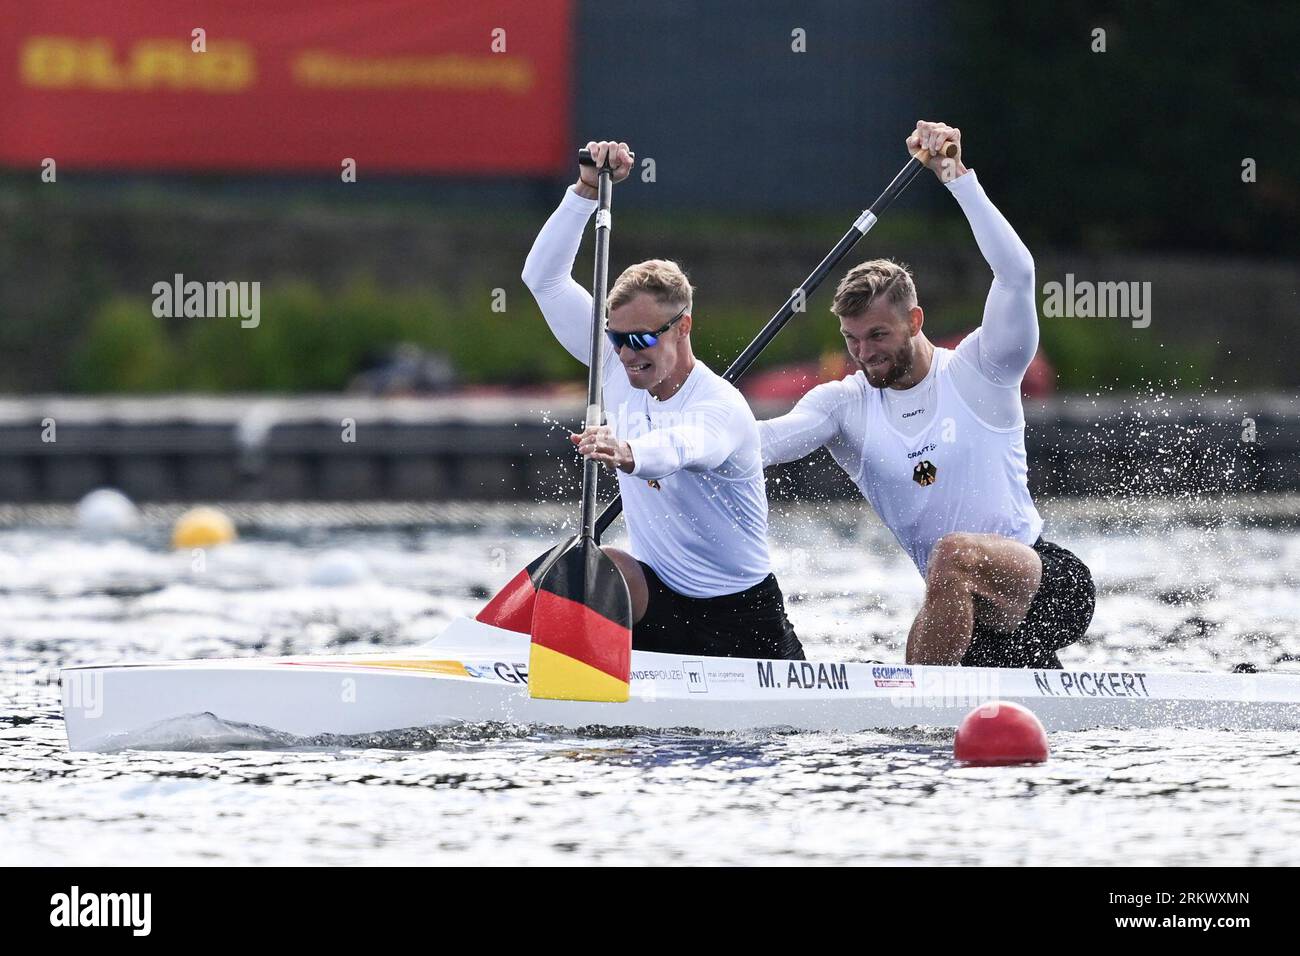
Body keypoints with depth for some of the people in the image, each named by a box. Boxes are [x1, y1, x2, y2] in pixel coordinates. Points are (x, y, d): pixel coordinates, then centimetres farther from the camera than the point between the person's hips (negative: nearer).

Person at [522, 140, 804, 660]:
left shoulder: (722, 410, -23)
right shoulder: (619, 369, -3)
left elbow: (679, 447, -48)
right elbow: (543, 276, -4)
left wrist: (626, 455, -71)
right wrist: (586, 191, -16)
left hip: (739, 614, -3)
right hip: (655, 596, 3)